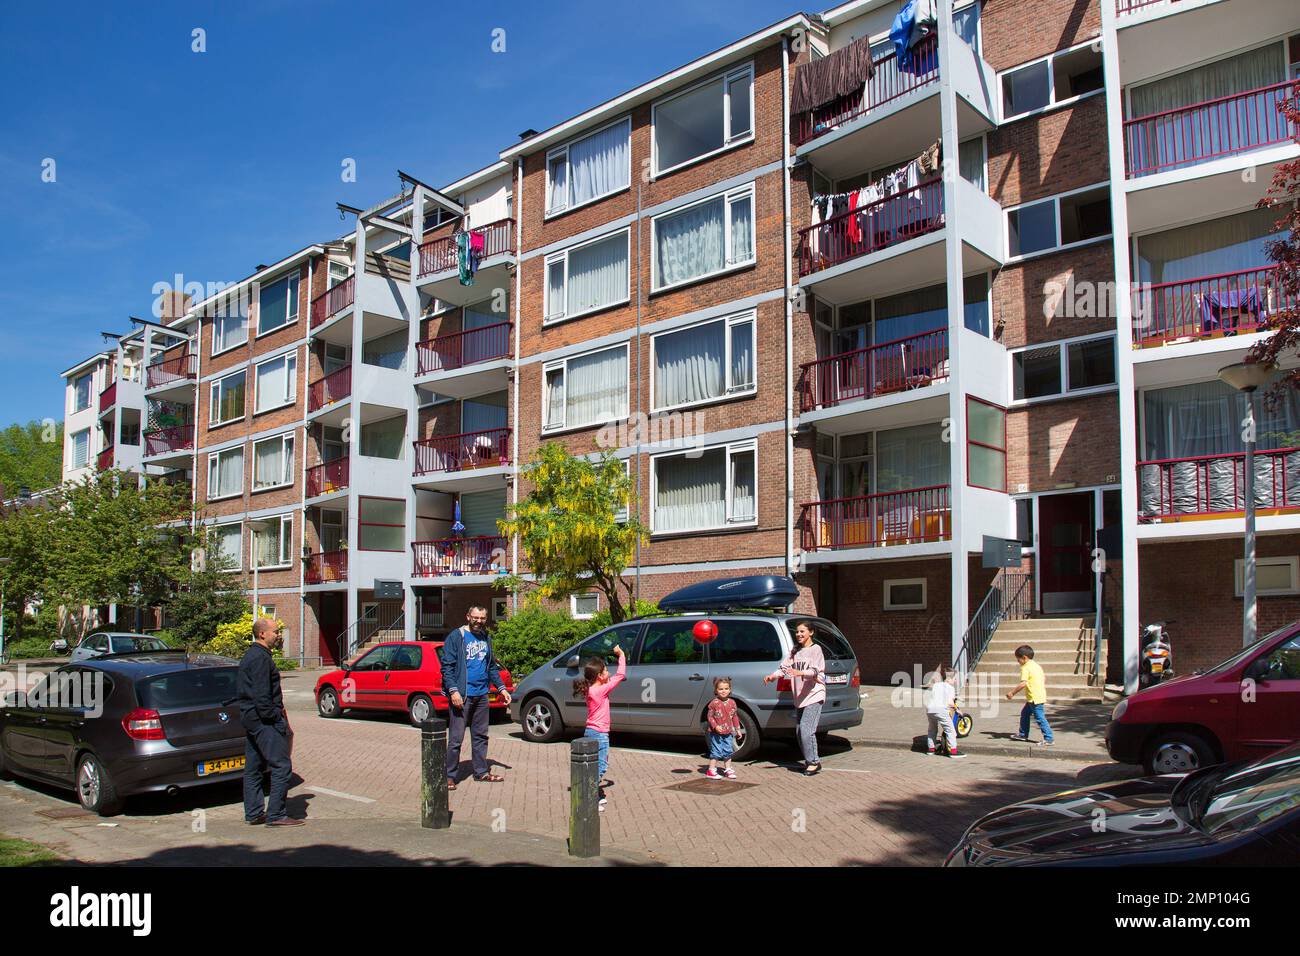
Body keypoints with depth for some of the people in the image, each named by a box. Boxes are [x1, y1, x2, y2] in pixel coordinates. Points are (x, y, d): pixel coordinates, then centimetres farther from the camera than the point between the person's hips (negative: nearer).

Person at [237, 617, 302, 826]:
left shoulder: (249, 656, 17)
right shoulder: (261, 658, -16)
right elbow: (261, 695, -22)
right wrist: (275, 717, -15)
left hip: (249, 717, 11)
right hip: (263, 720, -11)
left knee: (253, 768, 13)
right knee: (281, 766, -9)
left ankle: (253, 813, 19)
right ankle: (276, 815, -8)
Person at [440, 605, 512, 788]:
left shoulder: (486, 638, 14)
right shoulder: (456, 637, -6)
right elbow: (447, 666, -11)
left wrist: (501, 688, 13)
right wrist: (453, 690, -21)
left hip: (481, 695, 6)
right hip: (461, 695, -6)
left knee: (481, 736, 14)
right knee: (456, 738, -4)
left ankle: (481, 772, 24)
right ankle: (450, 776, 4)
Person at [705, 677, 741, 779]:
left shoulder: (732, 703, 5)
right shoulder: (714, 703, -11)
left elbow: (734, 717, 13)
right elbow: (710, 716, -9)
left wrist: (737, 729, 11)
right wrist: (715, 726, -20)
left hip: (728, 733, 5)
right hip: (716, 733, -5)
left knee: (728, 751, 11)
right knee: (716, 752, -5)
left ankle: (727, 769, 24)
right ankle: (711, 771, 4)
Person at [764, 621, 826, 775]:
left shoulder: (815, 649, -4)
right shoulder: (794, 651, 16)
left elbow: (815, 671, -17)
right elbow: (784, 667, 5)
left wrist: (800, 673, -36)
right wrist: (772, 676, -14)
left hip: (814, 695, -7)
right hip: (801, 697, 7)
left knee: (806, 729, -16)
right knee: (801, 732, 7)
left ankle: (813, 762, -6)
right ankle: (811, 760, 19)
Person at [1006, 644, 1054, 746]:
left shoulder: (1025, 668, -16)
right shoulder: (1036, 665, 12)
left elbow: (1023, 683, -24)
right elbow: (1044, 677, 20)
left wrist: (1012, 692, -17)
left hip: (1035, 698, -10)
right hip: (1040, 695, 10)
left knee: (1039, 718, -6)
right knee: (1025, 713, 20)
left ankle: (1048, 739, -4)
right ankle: (1023, 734, 29)